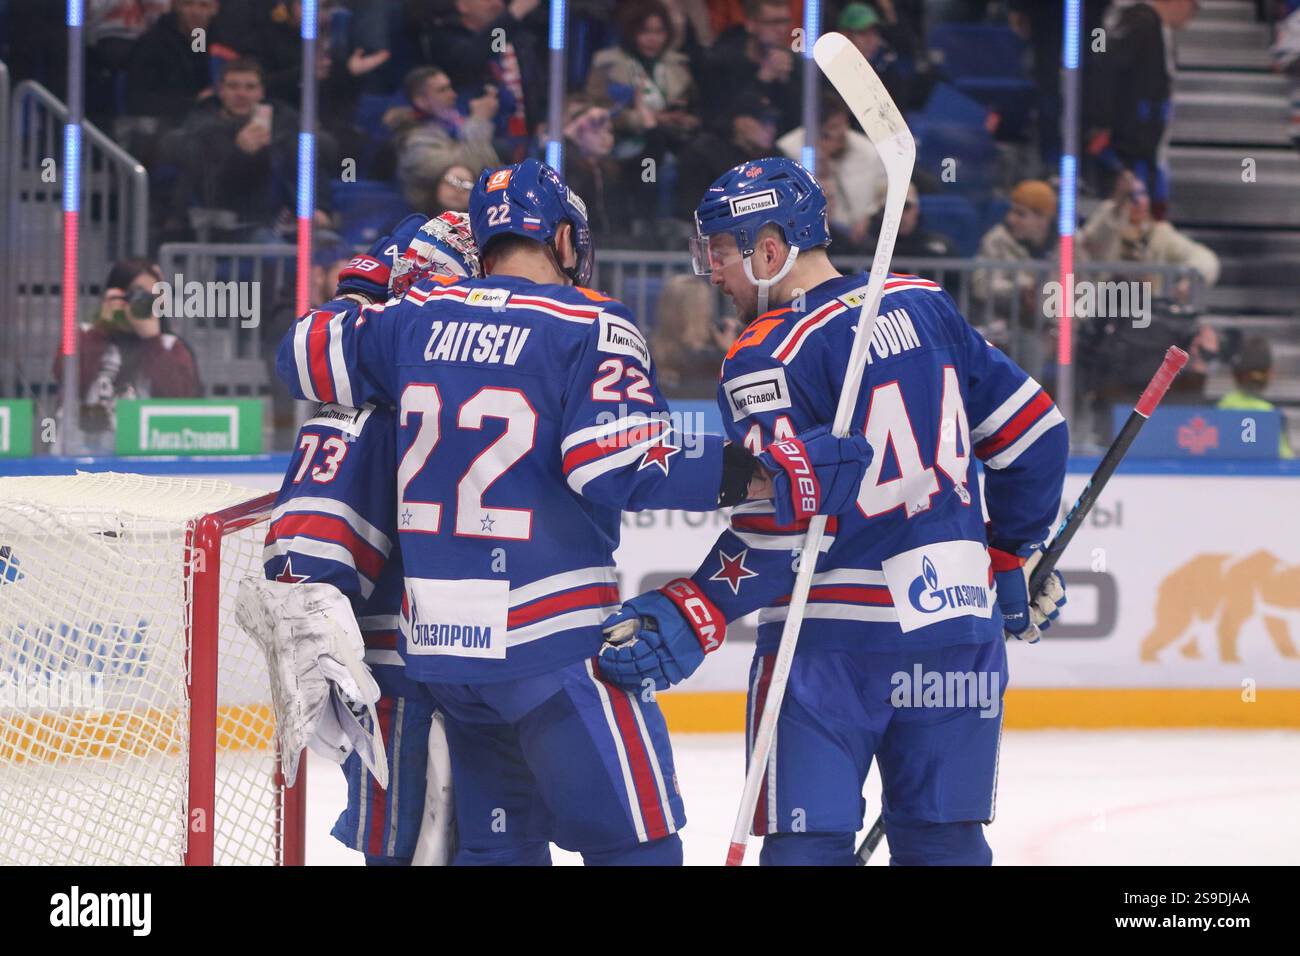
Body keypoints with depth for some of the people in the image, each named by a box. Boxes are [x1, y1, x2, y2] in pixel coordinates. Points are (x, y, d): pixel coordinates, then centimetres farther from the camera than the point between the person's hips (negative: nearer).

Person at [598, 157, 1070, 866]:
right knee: (943, 835, 10)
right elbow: (1031, 431, 13)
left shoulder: (769, 358, -12)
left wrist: (692, 621, -17)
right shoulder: (928, 308, 8)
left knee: (808, 839, -2)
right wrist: (1008, 558, 24)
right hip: (959, 625, 6)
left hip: (832, 640, -6)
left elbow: (783, 525, -19)